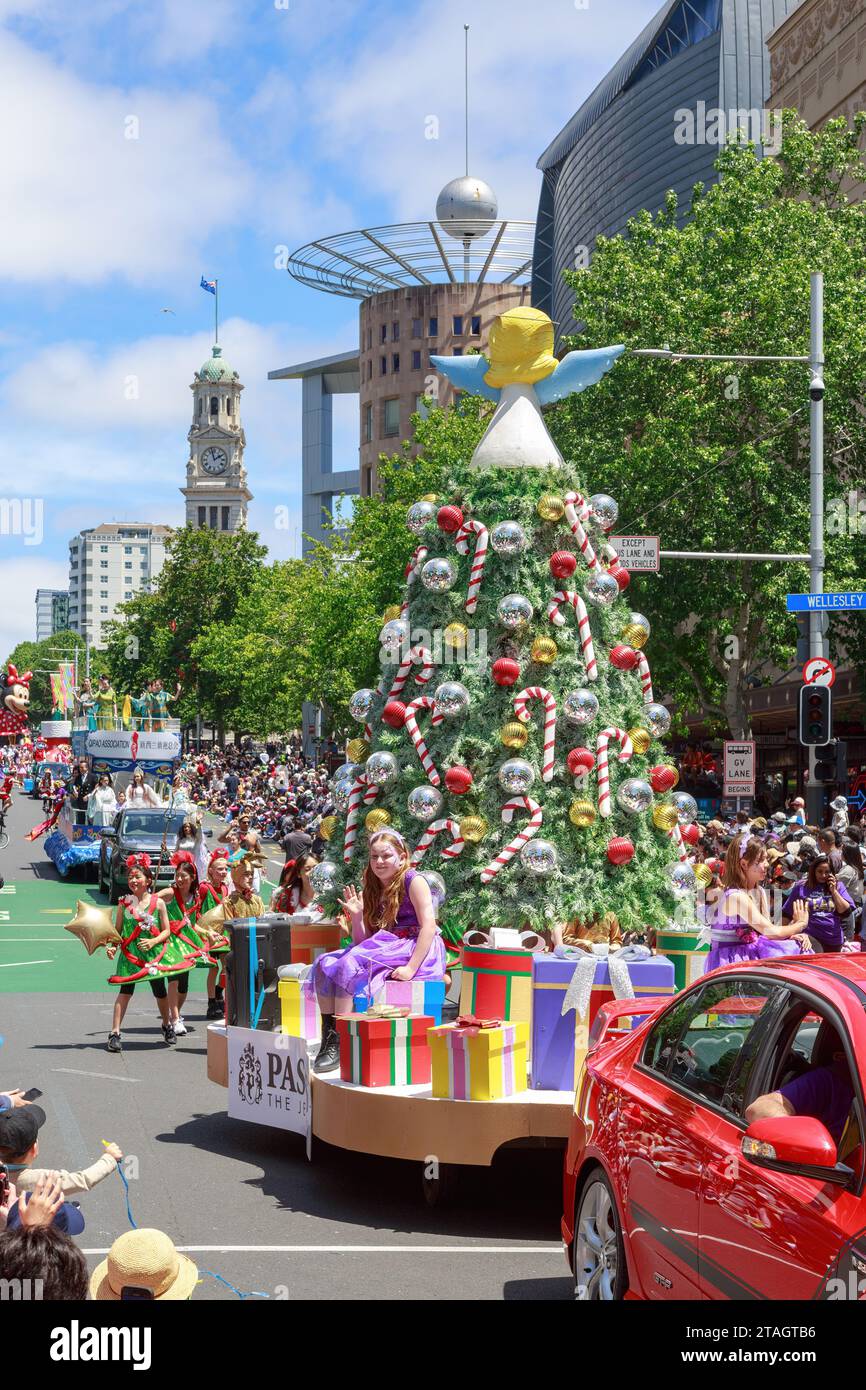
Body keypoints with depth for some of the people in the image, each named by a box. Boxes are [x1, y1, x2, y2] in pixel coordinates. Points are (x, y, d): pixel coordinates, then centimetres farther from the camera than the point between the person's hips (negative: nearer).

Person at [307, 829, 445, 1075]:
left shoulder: (413, 881, -3)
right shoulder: (372, 892, 17)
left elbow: (429, 925, -14)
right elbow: (362, 942, 15)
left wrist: (411, 968, -23)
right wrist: (356, 916, -4)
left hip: (417, 951, -7)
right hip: (383, 951, 8)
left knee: (349, 965, -28)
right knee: (325, 965, -12)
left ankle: (340, 1040, -26)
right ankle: (328, 1039, -20)